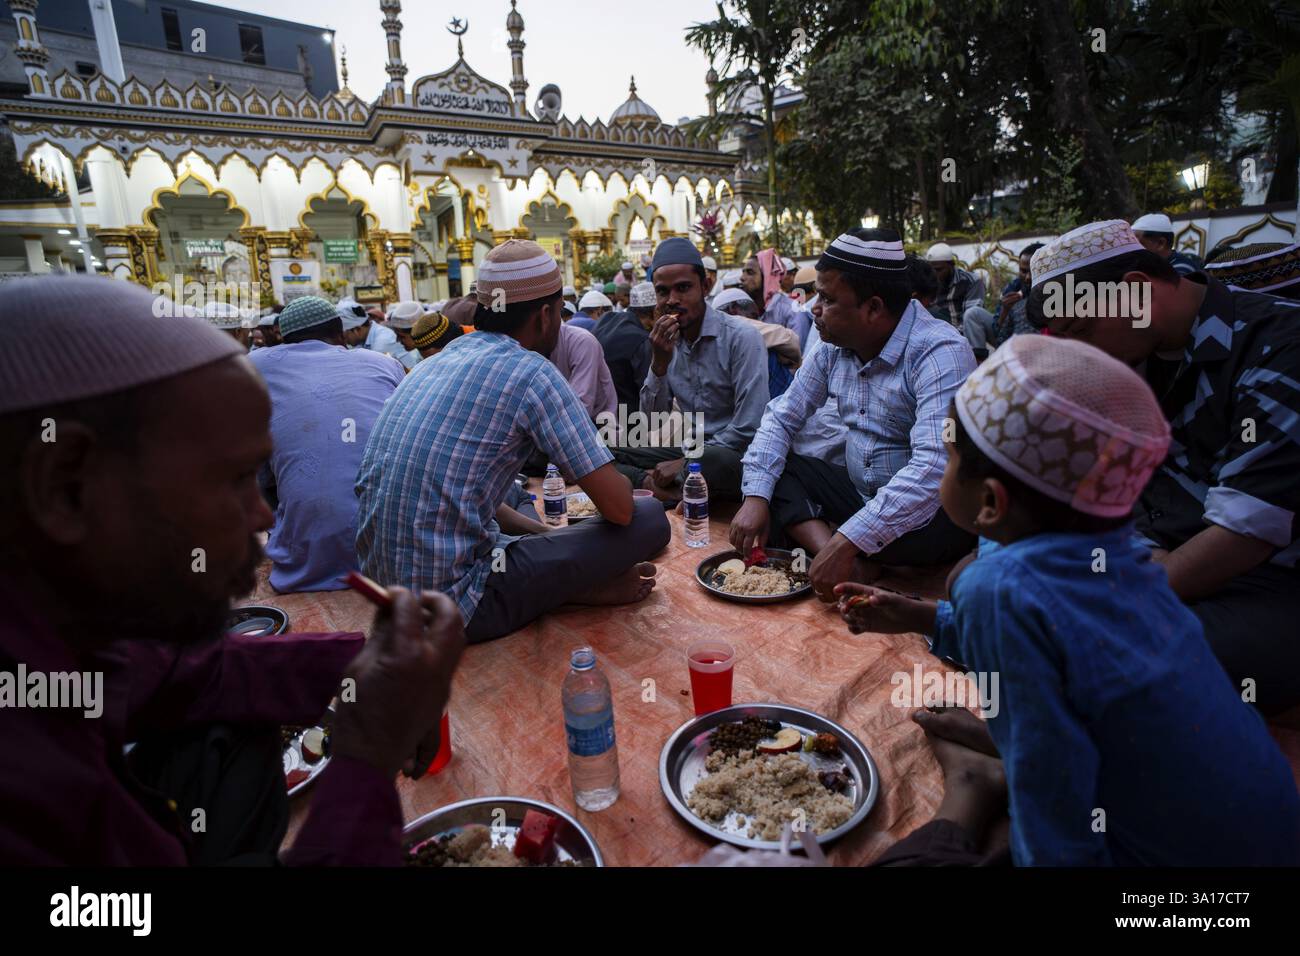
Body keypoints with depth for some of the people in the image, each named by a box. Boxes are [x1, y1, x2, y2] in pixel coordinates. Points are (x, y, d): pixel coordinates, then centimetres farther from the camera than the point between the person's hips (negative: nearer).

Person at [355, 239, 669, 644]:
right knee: (650, 518, -6)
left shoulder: (435, 362, 11)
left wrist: (547, 532, 18)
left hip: (386, 585, 8)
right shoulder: (531, 372, -12)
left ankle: (567, 586, 10)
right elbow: (618, 507, -11)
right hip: (457, 606, -8)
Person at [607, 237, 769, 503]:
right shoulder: (668, 342, 6)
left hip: (728, 455, -6)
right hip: (684, 449, 6)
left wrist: (684, 463, -15)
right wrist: (659, 362, -12)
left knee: (712, 462, -40)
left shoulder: (742, 338, -13)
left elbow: (749, 430, -18)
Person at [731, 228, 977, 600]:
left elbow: (933, 468, -34)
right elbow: (782, 418, 3)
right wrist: (756, 496, -14)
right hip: (860, 494, 7)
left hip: (933, 509, -7)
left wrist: (847, 543, -40)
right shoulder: (835, 347, -1)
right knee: (771, 469, -9)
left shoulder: (940, 353, -23)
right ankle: (849, 568, -28)